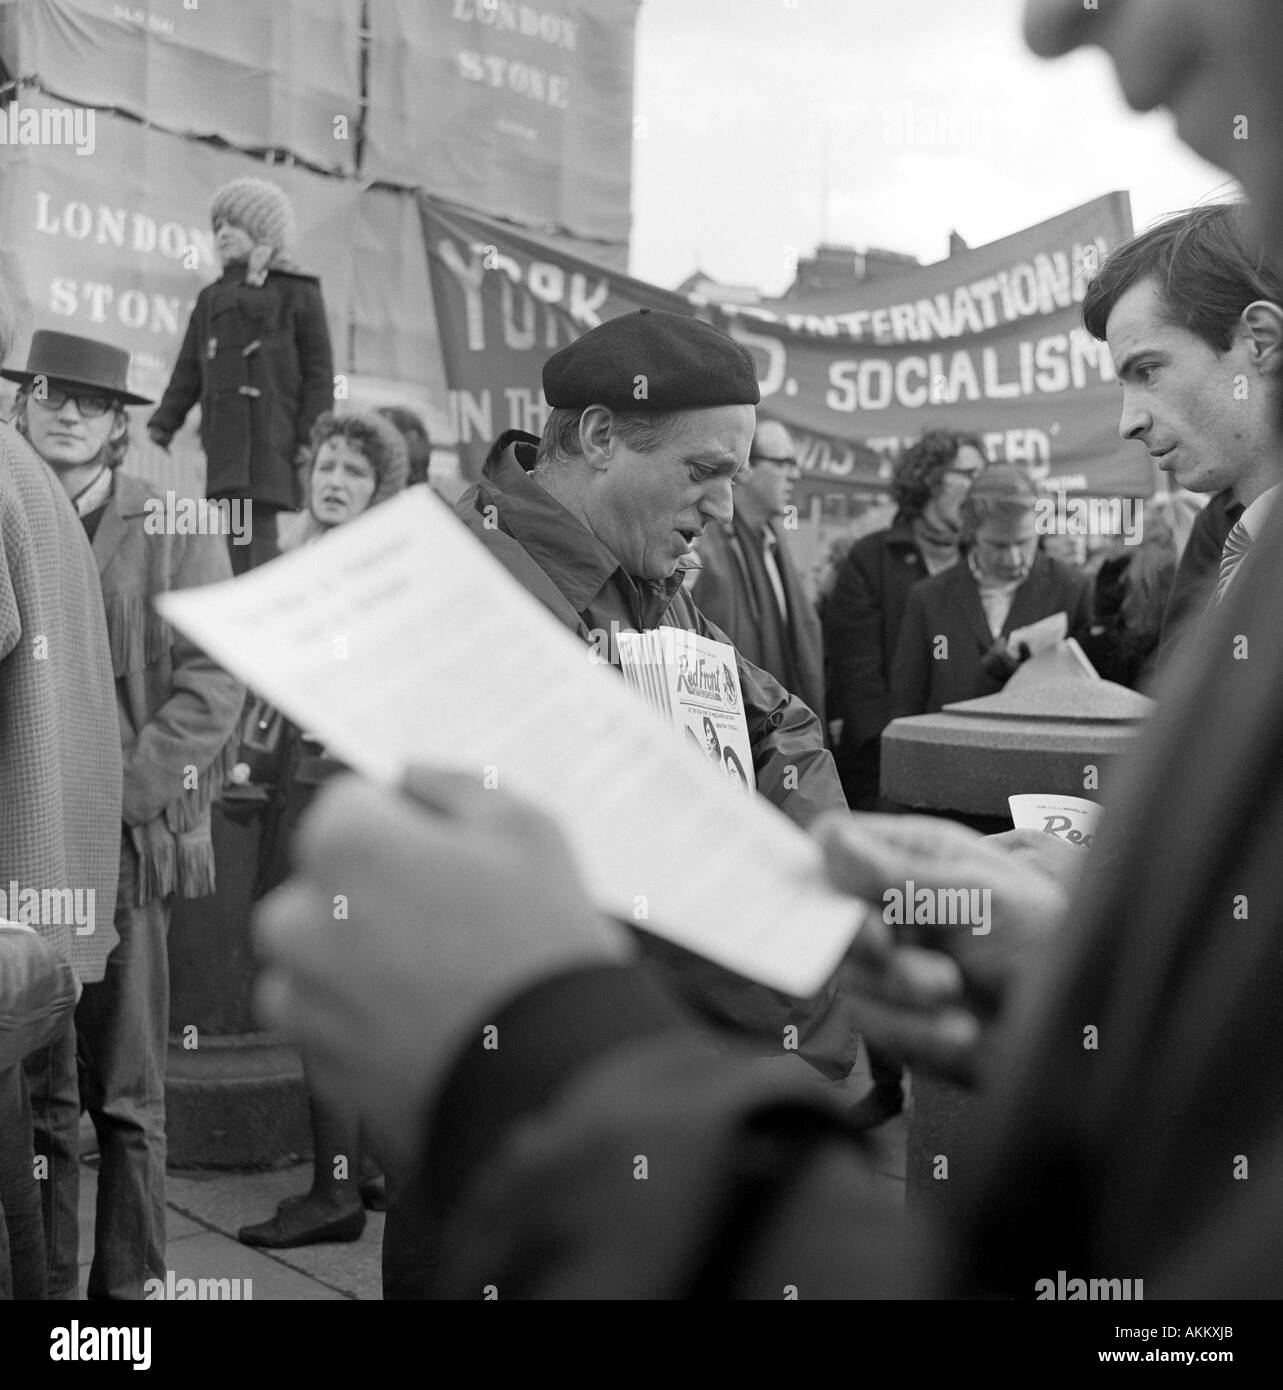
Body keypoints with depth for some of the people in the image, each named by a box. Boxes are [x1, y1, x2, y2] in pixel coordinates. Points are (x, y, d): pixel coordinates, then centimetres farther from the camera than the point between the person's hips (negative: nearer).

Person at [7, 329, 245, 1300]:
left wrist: (120, 789, -13)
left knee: (126, 1098, 2)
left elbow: (214, 682, -4)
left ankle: (129, 1282, 11)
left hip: (125, 845, -2)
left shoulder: (176, 534, 3)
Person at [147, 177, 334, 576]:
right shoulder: (211, 299, 25)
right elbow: (188, 371, 22)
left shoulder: (298, 293, 10)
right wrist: (161, 425, 9)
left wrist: (314, 443, -8)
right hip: (225, 441, 5)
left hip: (275, 435, -5)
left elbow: (319, 372, 2)